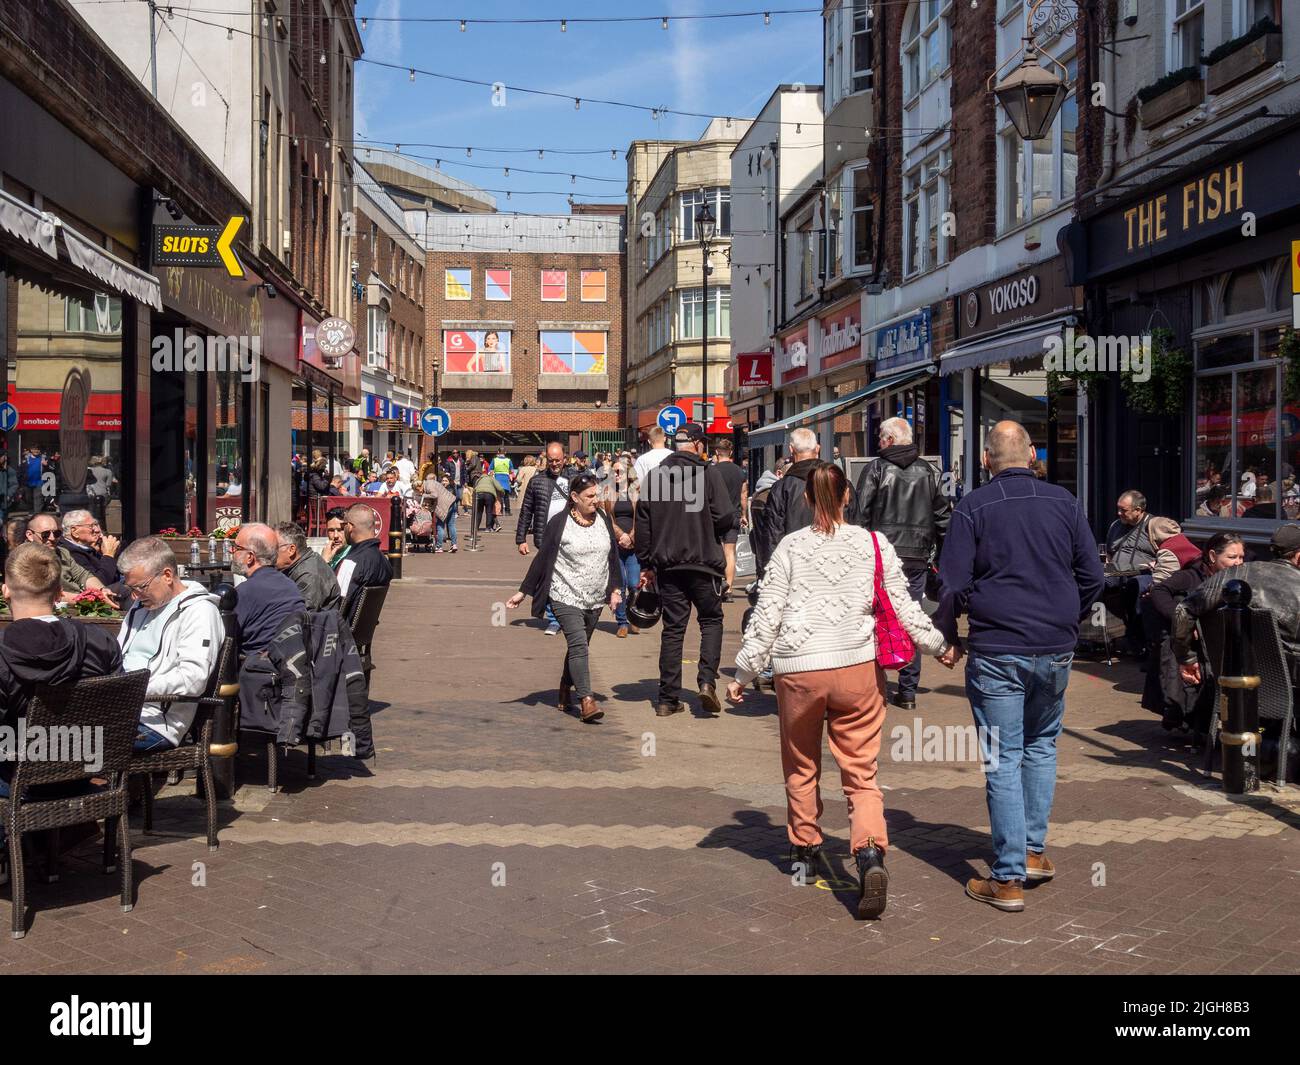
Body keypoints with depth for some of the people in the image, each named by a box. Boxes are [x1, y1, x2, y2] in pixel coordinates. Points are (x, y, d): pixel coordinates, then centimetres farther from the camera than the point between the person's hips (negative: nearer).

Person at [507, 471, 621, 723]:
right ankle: (586, 701, -22)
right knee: (579, 645, -17)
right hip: (566, 597, -5)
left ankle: (565, 691, 31)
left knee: (579, 646, 13)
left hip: (595, 599, 5)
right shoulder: (559, 523, -8)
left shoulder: (604, 520, 7)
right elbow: (542, 558, -4)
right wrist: (523, 592, -3)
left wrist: (615, 589, 7)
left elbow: (613, 556, 15)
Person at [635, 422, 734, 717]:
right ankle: (707, 680, -4)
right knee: (711, 620, 14)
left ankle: (668, 699, 9)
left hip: (667, 565, 3)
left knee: (672, 628, 9)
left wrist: (646, 564, 13)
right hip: (703, 562, -3)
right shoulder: (709, 473, -7)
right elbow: (725, 518, -12)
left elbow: (642, 524, 6)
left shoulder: (655, 475, 4)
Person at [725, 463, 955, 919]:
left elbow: (766, 615, -1)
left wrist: (743, 673, 6)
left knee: (801, 767, 20)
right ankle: (870, 854, -18)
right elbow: (903, 607, 6)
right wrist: (939, 645, 21)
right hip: (857, 665, 1)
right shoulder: (874, 544, 3)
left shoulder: (790, 547, 0)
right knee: (861, 772, 3)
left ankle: (805, 849, 33)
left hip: (797, 670, 0)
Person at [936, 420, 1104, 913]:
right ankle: (1034, 850, 23)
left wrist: (946, 636, 7)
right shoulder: (1064, 501, 4)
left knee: (1003, 761, 1)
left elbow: (954, 584, -8)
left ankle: (1009, 878, 3)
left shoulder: (972, 506, -5)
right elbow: (1092, 576, 7)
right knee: (1041, 746, 21)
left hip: (996, 651, -3)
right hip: (1056, 650, 3)